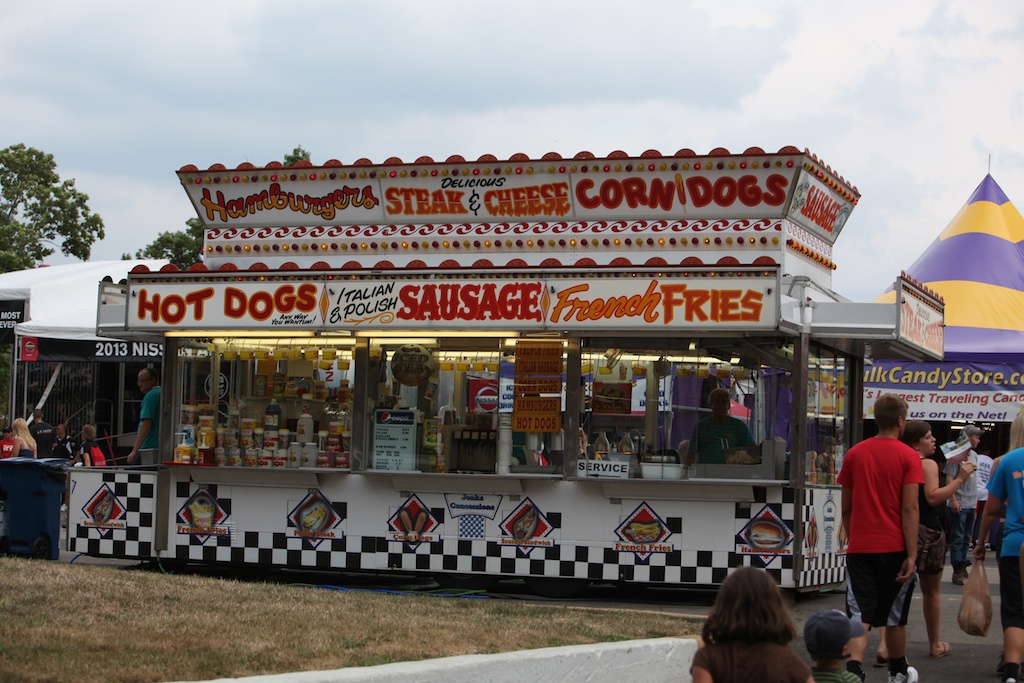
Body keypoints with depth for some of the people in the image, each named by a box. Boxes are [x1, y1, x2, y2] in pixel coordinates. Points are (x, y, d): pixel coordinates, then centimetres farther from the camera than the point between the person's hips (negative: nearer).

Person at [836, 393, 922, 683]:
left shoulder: (855, 454, 4)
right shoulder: (908, 457, -7)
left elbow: (846, 507, 10)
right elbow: (909, 509, -13)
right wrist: (911, 554, -12)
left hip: (860, 549, 2)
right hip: (895, 549, -2)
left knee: (859, 616, -4)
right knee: (895, 617, 14)